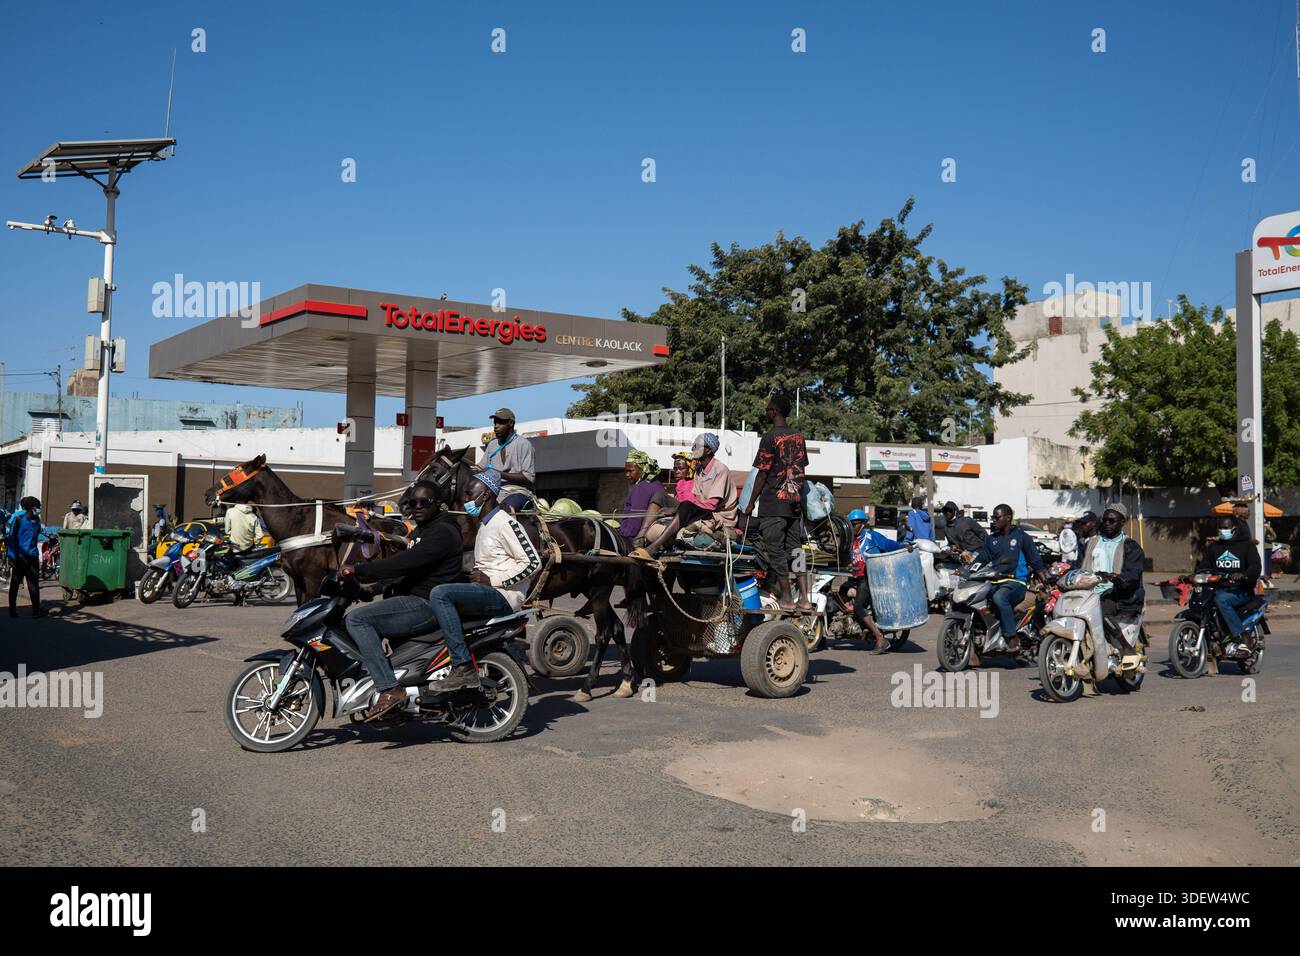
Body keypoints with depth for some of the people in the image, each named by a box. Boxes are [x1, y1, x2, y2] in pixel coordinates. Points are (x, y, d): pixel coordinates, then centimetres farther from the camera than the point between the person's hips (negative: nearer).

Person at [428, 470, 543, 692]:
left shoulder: (505, 523, -10)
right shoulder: (485, 524, 22)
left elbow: (533, 562, -18)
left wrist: (492, 580, -17)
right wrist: (477, 577, 13)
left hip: (503, 596, -11)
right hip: (487, 592, 11)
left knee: (440, 594, -26)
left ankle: (463, 668, -29)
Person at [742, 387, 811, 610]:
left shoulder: (770, 438, -11)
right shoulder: (799, 437, 9)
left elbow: (762, 474, -11)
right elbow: (801, 470, 14)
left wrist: (751, 504, -3)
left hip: (773, 504, -7)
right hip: (795, 503, 7)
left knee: (776, 551, 0)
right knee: (795, 549, 9)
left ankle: (785, 599, 2)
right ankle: (804, 598, 5)